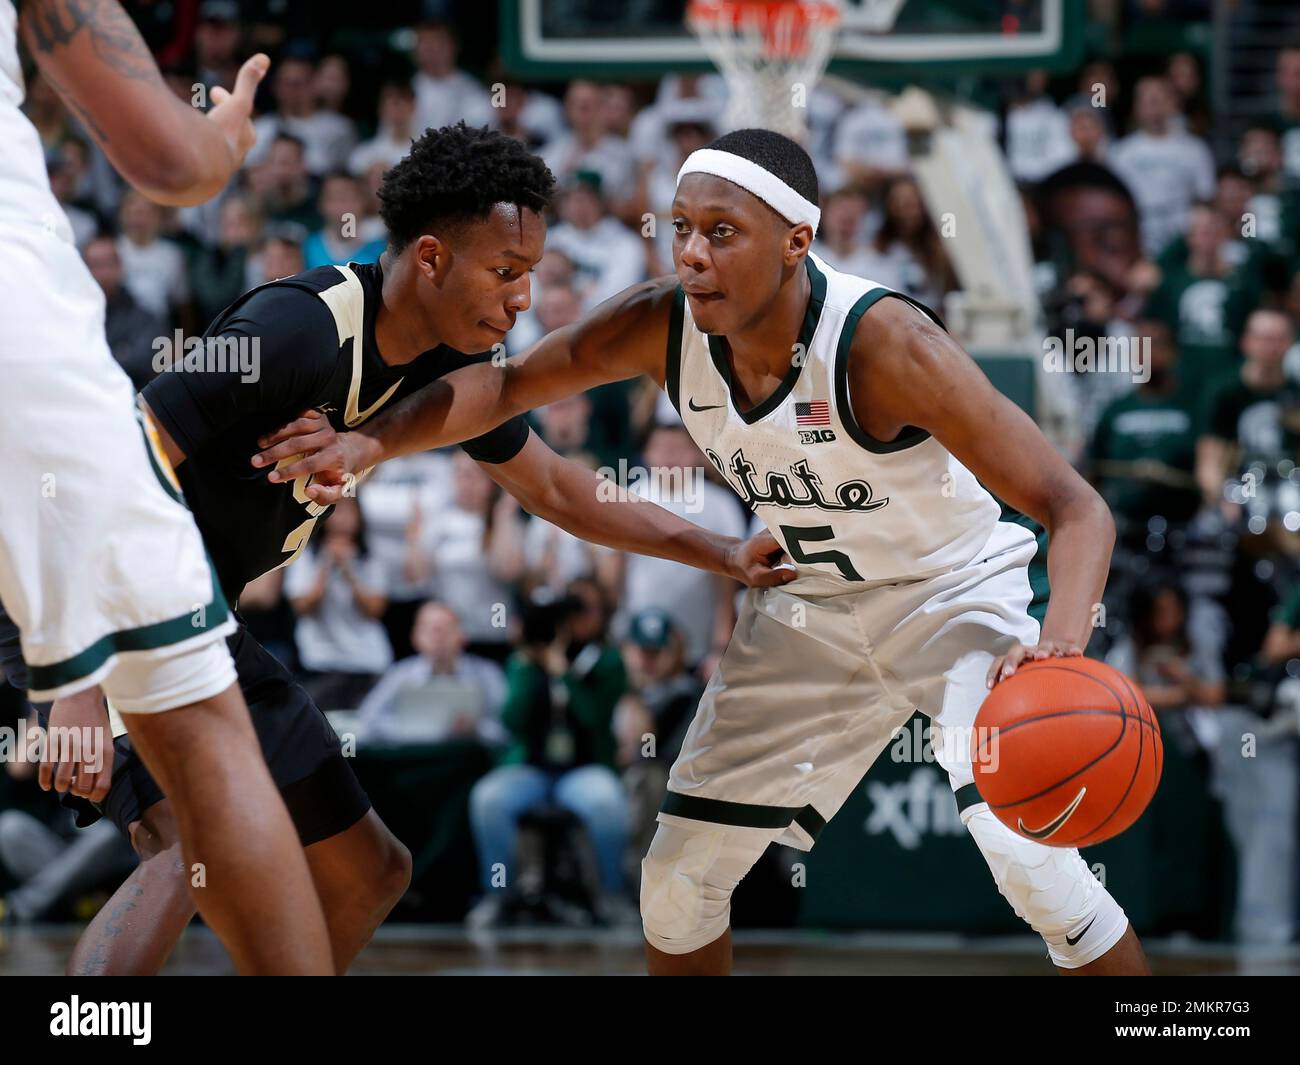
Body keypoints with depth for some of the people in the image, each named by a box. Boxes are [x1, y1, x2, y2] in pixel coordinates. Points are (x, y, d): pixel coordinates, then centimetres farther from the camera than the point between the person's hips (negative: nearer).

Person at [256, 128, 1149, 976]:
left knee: (1030, 861, -25)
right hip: (814, 612, 5)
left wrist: (1060, 644, -52)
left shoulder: (883, 342, -34)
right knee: (680, 874, 3)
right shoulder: (664, 326, -19)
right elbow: (508, 384, -2)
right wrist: (372, 443, -20)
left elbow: (1077, 508, -33)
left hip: (957, 597, -5)